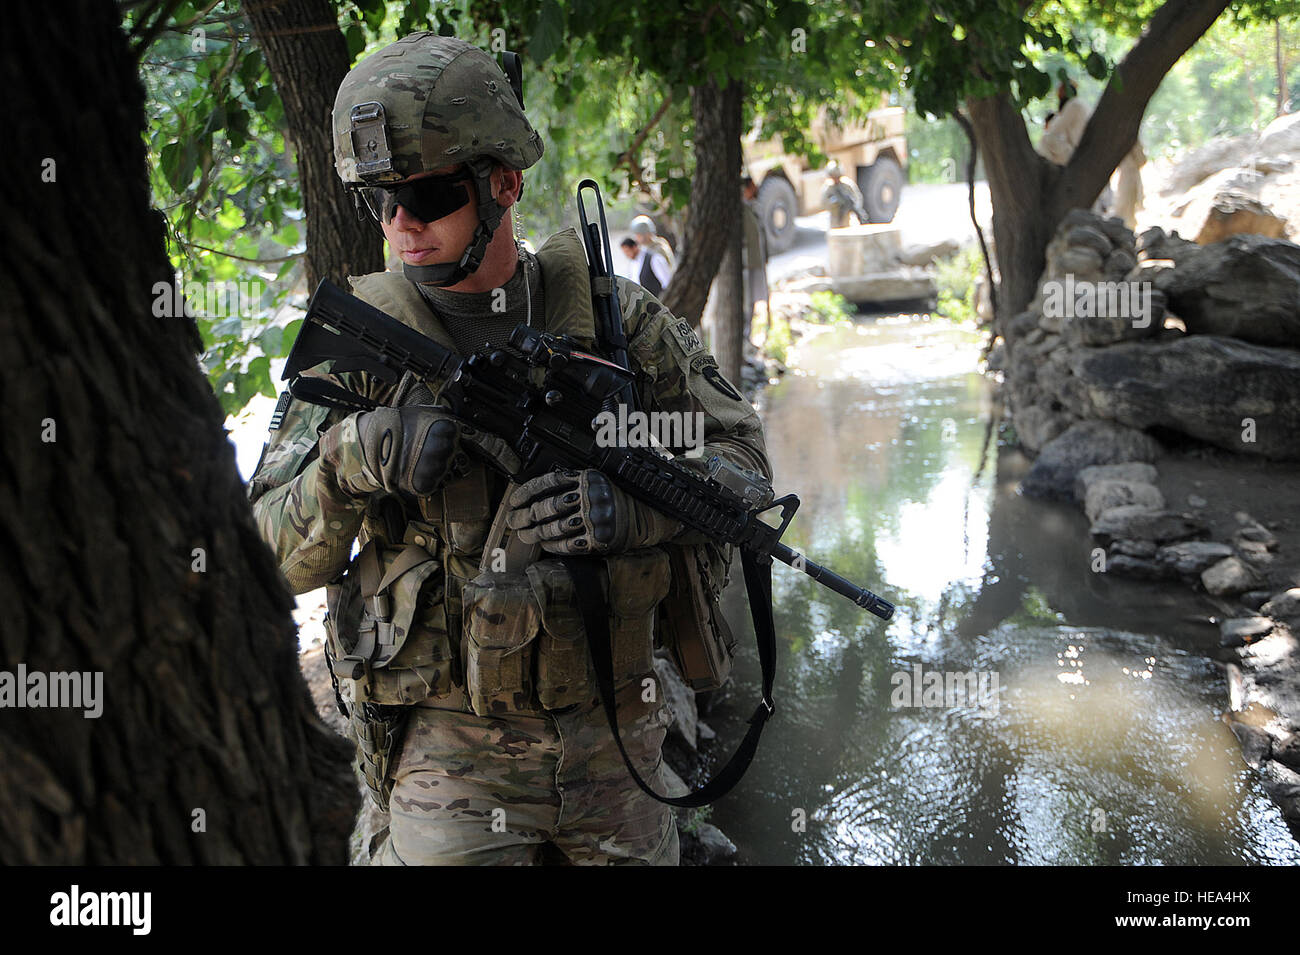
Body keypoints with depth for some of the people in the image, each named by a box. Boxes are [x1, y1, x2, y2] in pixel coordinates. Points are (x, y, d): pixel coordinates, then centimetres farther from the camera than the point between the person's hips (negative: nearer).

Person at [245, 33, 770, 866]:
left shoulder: (615, 316, -1)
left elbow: (740, 454, 2)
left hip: (614, 736, 2)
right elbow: (278, 561, -5)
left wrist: (631, 504, -18)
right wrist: (348, 463, -26)